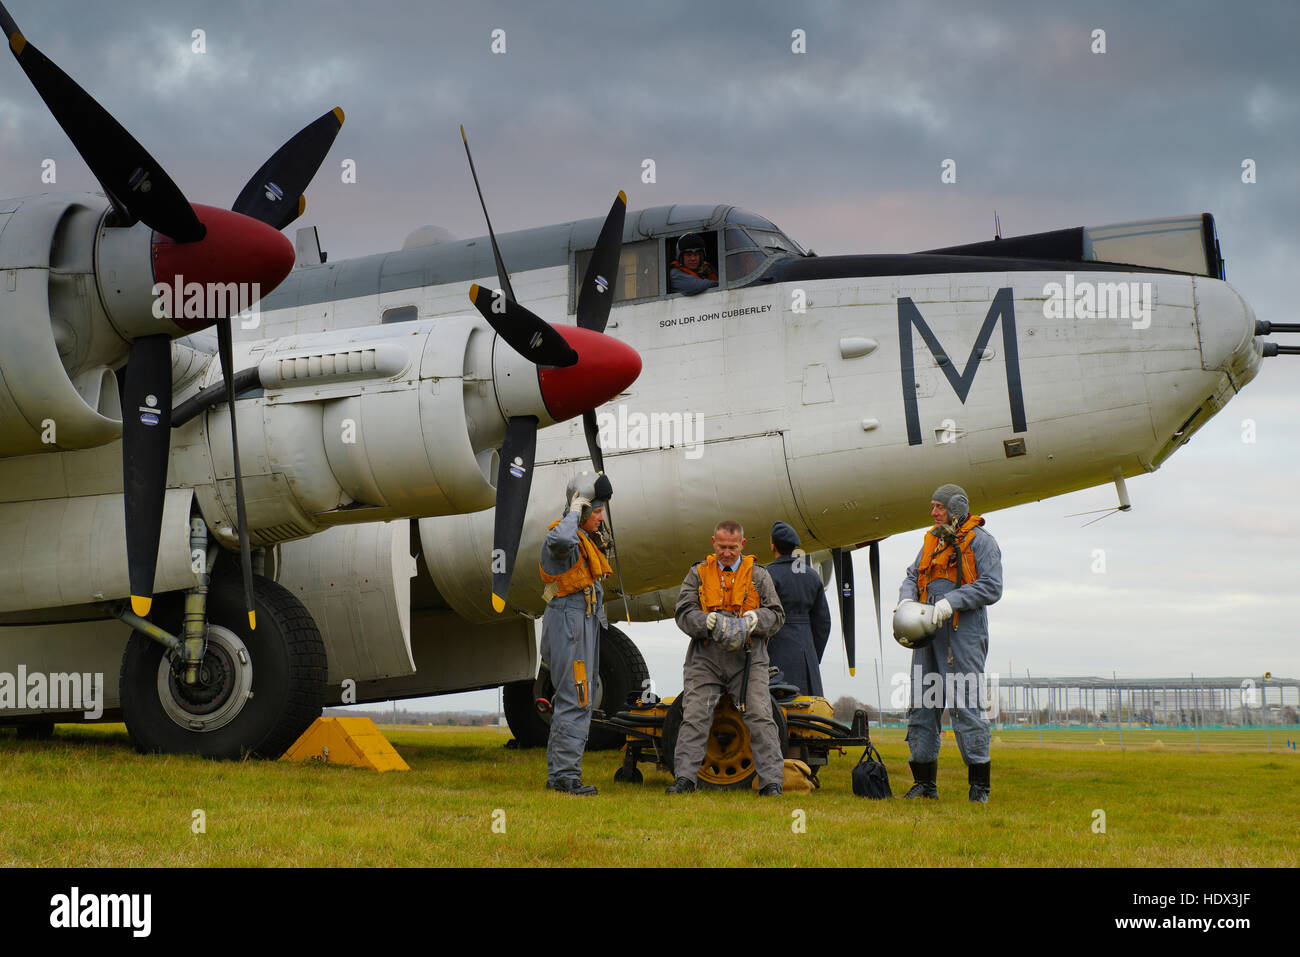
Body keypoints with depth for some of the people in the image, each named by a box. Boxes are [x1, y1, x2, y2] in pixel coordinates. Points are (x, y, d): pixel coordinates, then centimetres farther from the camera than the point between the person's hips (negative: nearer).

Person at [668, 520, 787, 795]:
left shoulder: (759, 575, 12)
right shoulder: (698, 574, 12)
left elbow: (776, 615, 8)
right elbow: (684, 613, 3)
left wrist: (752, 620, -14)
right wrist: (709, 621, -18)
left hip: (748, 658, 0)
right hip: (706, 658, 1)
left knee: (760, 718, -9)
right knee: (694, 718, -8)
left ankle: (771, 782, -8)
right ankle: (684, 778, -6)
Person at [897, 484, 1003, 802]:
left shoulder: (980, 541, -2)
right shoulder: (932, 541, 19)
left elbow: (991, 588, -10)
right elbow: (912, 577, 19)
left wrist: (951, 602, -19)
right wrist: (906, 600, -4)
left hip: (963, 632, -7)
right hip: (928, 631, 7)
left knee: (965, 704, -9)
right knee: (921, 704, 6)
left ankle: (979, 784, -3)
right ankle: (924, 782, 13)